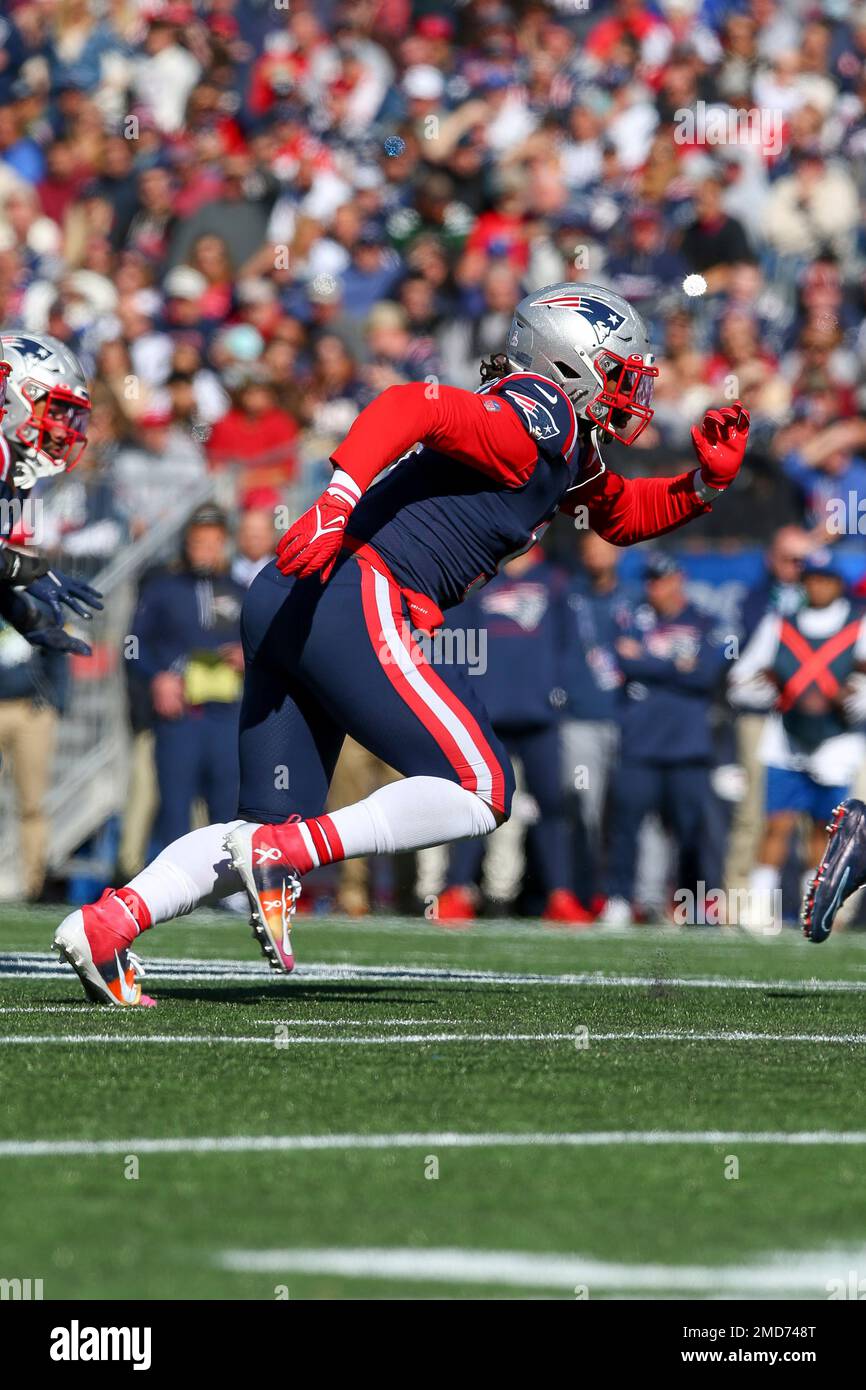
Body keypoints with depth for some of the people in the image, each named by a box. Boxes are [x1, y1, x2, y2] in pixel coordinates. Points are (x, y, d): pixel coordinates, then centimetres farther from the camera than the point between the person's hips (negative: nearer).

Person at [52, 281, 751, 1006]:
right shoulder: (540, 418, -5)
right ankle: (277, 855, -14)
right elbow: (412, 405, -18)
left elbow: (624, 513, 39)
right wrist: (337, 502, -29)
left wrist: (705, 482, 21)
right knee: (480, 791, -4)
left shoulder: (567, 449, 24)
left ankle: (104, 923, -5)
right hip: (353, 600, -9)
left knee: (277, 828, 11)